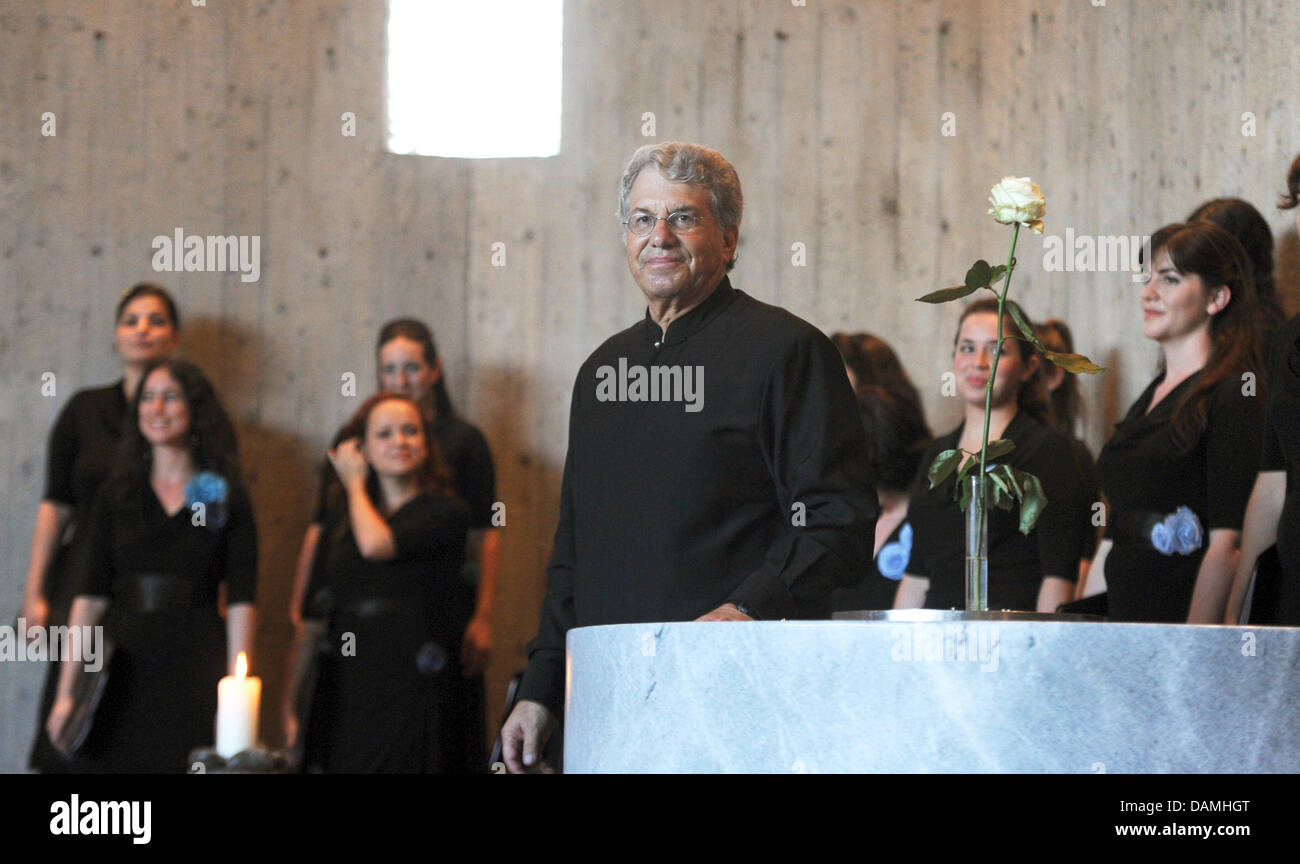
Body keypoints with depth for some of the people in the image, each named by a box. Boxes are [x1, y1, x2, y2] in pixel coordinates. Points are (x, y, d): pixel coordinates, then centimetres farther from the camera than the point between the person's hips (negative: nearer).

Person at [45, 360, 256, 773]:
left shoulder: (226, 498, 4)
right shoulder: (116, 495, 9)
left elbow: (241, 603, -1)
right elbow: (90, 595, 3)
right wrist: (66, 691, -5)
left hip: (196, 673, -1)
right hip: (126, 665, 1)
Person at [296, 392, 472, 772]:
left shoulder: (447, 513, 0)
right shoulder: (339, 523, 15)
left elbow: (376, 545, -16)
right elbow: (313, 620, 15)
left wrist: (356, 485, 4)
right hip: (343, 692, 4)